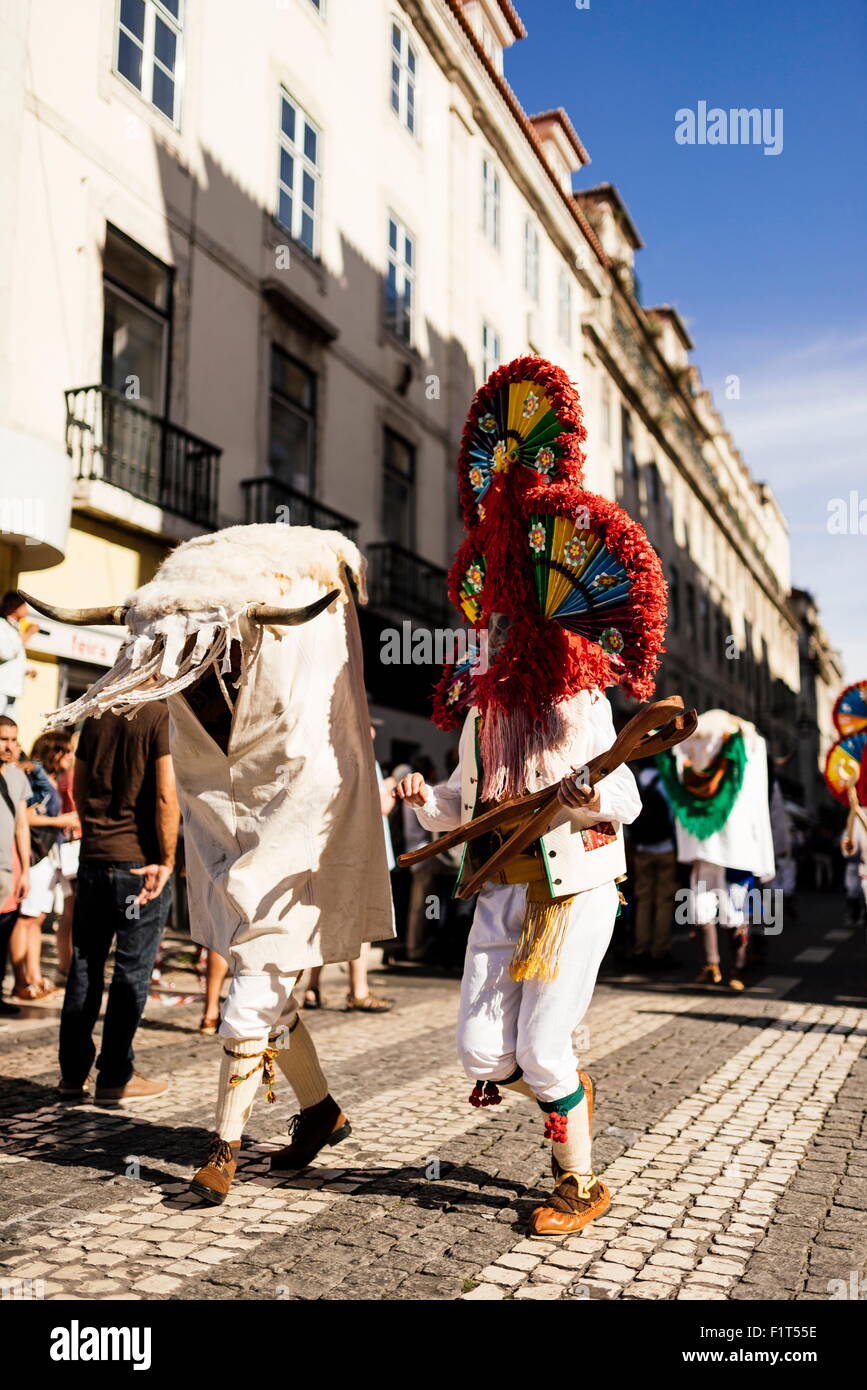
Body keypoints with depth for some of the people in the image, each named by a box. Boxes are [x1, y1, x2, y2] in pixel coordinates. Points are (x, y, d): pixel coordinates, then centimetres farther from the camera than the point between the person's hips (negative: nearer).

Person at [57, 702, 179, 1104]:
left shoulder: (97, 715, 8)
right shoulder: (161, 715, -11)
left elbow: (78, 788, 14)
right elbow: (166, 794, -17)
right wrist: (167, 860, -11)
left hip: (93, 859, 6)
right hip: (141, 862, -6)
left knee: (84, 966, 13)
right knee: (132, 971, 3)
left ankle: (73, 1072, 22)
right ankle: (114, 1078, 11)